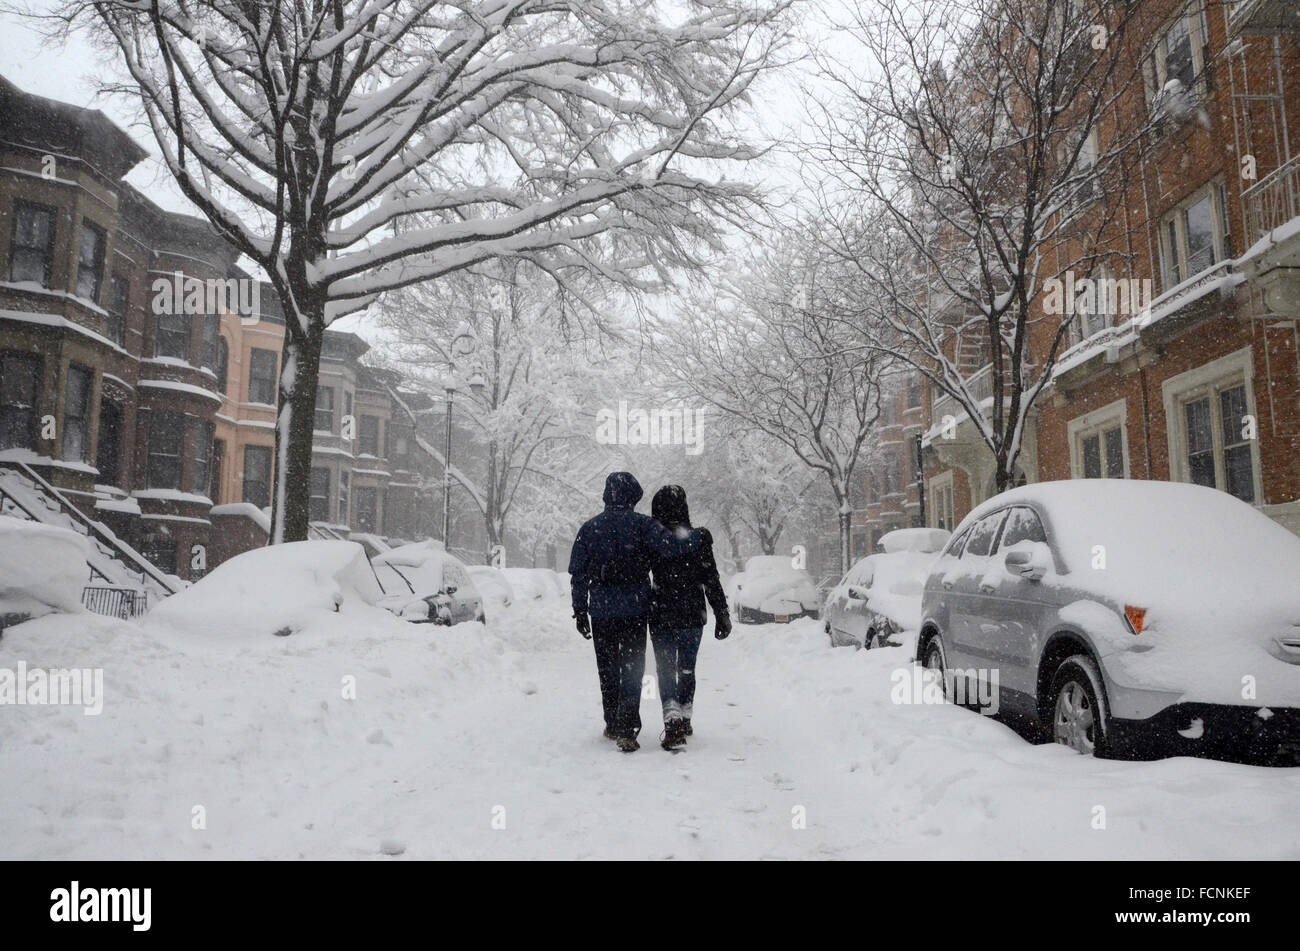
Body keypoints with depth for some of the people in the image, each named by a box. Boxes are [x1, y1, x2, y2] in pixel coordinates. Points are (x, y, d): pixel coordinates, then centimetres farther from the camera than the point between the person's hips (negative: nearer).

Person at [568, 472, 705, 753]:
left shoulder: (589, 528, 3)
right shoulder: (641, 524, -7)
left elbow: (578, 574, 4)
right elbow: (670, 545, -19)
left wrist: (580, 610, 10)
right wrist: (698, 536, -1)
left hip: (601, 611, 3)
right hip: (635, 609, -3)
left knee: (607, 670, 16)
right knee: (632, 668, 3)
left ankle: (612, 725, 27)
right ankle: (626, 730, -7)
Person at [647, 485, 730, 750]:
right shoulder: (698, 540, -5)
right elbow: (712, 581, -3)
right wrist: (722, 614, 3)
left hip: (660, 618, -2)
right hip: (692, 617, 2)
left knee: (666, 671, 2)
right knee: (687, 669, 16)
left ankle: (673, 723, -13)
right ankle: (685, 720, 27)